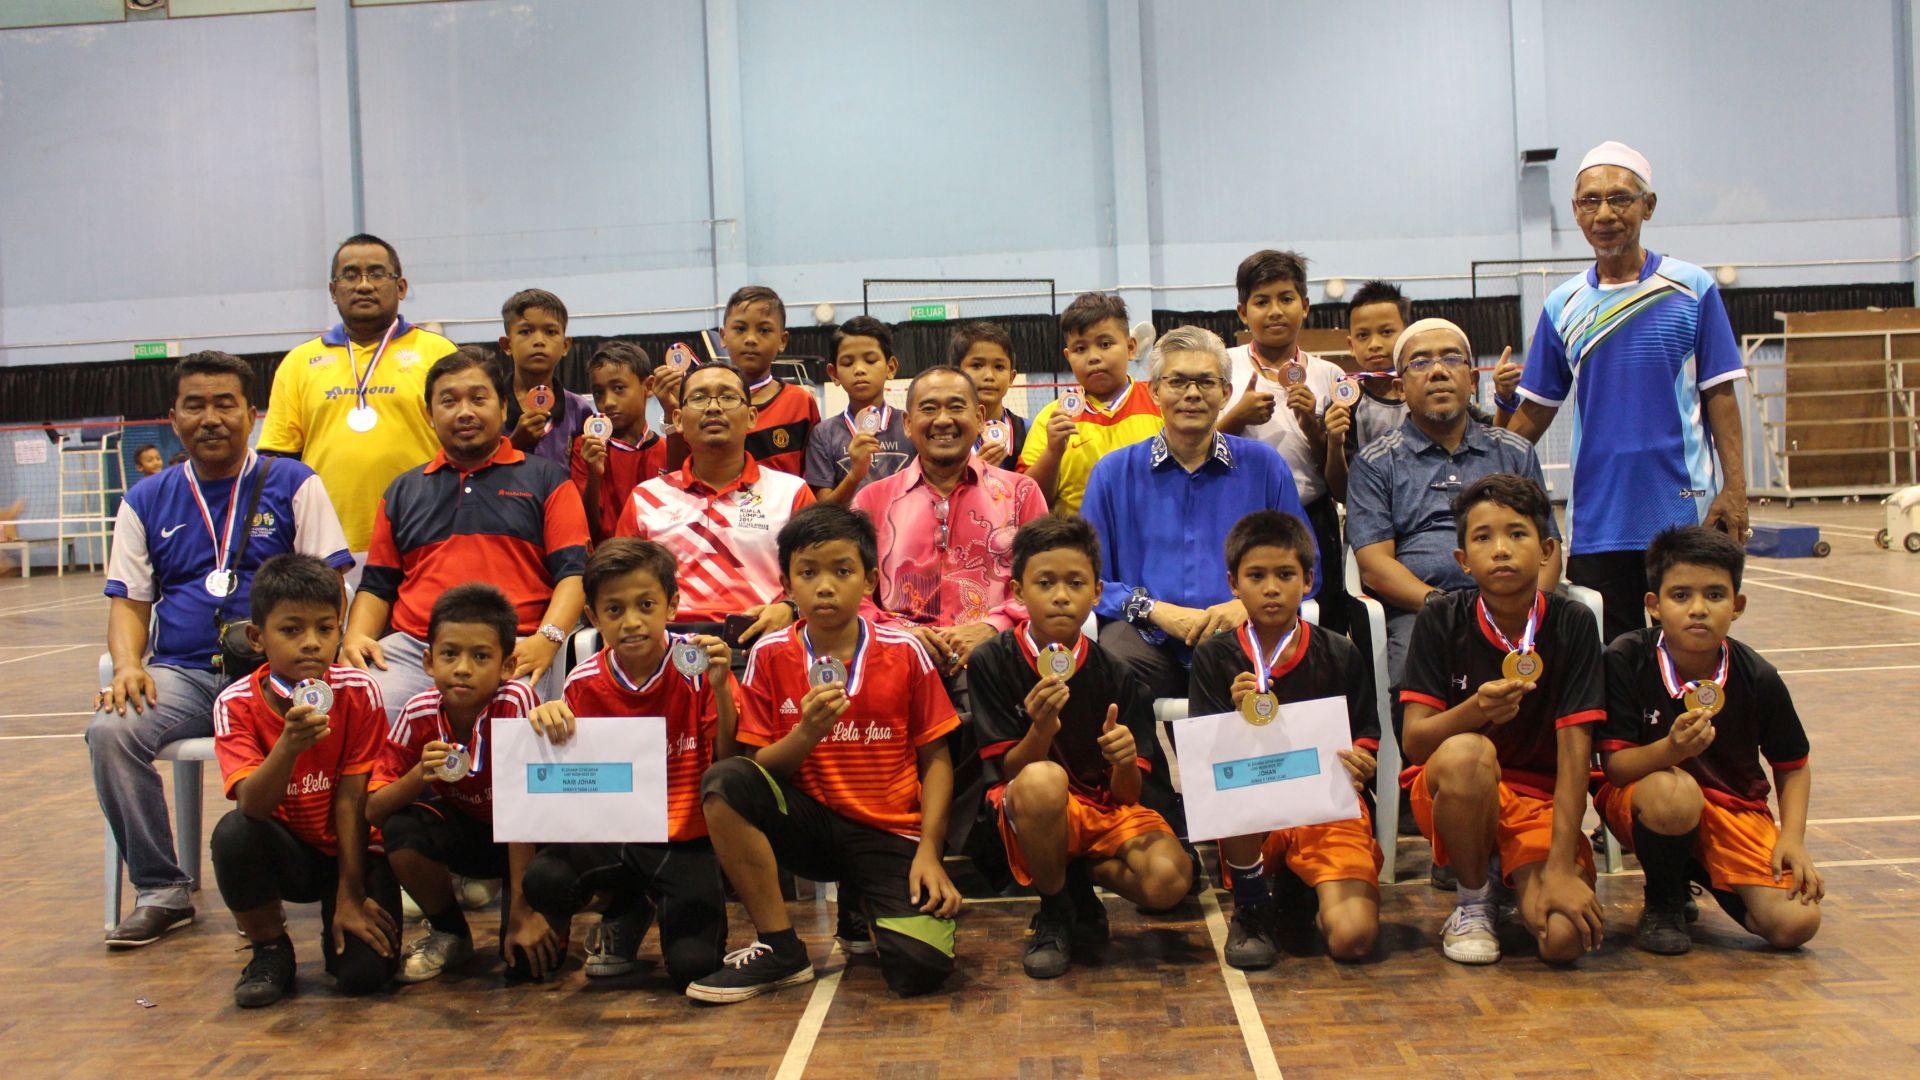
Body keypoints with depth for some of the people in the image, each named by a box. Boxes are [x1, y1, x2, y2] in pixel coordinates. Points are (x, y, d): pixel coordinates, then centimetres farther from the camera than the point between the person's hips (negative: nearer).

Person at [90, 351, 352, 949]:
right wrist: (127, 666, -8)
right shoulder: (147, 501, 17)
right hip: (179, 674, 3)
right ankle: (160, 892, -10)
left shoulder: (293, 485, 8)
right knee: (110, 731, -27)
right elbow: (129, 603, 14)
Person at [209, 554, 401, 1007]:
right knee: (233, 833, -32)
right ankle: (270, 952, -6)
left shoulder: (357, 692, -15)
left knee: (364, 970, -22)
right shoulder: (236, 703, -14)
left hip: (352, 850, -1)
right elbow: (252, 805, -28)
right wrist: (288, 745, -47)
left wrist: (351, 895, -13)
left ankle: (338, 918, 15)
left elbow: (352, 799, -13)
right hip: (288, 851, 1)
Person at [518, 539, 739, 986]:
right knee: (543, 878, -27)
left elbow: (731, 761, -9)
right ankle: (629, 908, 8)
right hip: (614, 834, 3)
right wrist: (548, 726, -16)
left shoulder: (697, 664, -8)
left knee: (692, 965, -21)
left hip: (687, 840, -2)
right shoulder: (585, 682, -1)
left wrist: (722, 689, -25)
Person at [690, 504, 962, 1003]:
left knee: (921, 966, -25)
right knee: (724, 782, -28)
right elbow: (758, 771, -2)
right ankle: (781, 950, -13)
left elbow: (935, 758, 0)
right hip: (808, 824, 2)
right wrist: (807, 733, -21)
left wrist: (928, 850, -10)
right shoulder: (770, 656, -2)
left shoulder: (904, 653, -4)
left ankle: (870, 912, 15)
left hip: (891, 834, -1)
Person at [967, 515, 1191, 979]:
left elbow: (1126, 794, -3)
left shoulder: (1114, 674, -3)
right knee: (1043, 779, -38)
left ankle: (1081, 877, 6)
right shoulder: (992, 662, -7)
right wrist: (1042, 729, -28)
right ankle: (1054, 914, -11)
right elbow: (1011, 773, -8)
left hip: (1106, 810, 2)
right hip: (1030, 815, -2)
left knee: (1168, 880, -29)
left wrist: (1125, 760, -26)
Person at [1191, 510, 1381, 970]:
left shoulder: (1339, 656, 4)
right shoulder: (1215, 656, 3)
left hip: (1329, 809, 0)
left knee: (1353, 938, -23)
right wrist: (1239, 716, -20)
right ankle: (1252, 909, -8)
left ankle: (1303, 888, 15)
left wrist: (1356, 766, -18)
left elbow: (1366, 751, 6)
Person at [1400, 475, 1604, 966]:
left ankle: (1517, 877, 14)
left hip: (1540, 797, 1)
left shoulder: (1573, 625, -9)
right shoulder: (1441, 621, -9)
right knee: (1468, 752, -37)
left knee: (1565, 937, -25)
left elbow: (1575, 749, -13)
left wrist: (1561, 866, -20)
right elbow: (1414, 739, -14)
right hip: (1450, 793, 0)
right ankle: (1473, 901, -9)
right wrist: (1473, 711, -36)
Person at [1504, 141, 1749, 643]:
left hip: (1685, 512, -2)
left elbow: (1720, 395, -1)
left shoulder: (1693, 290, -1)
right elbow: (1535, 411, 10)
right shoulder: (1563, 307, 6)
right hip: (1596, 522, 2)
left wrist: (1734, 487, -8)